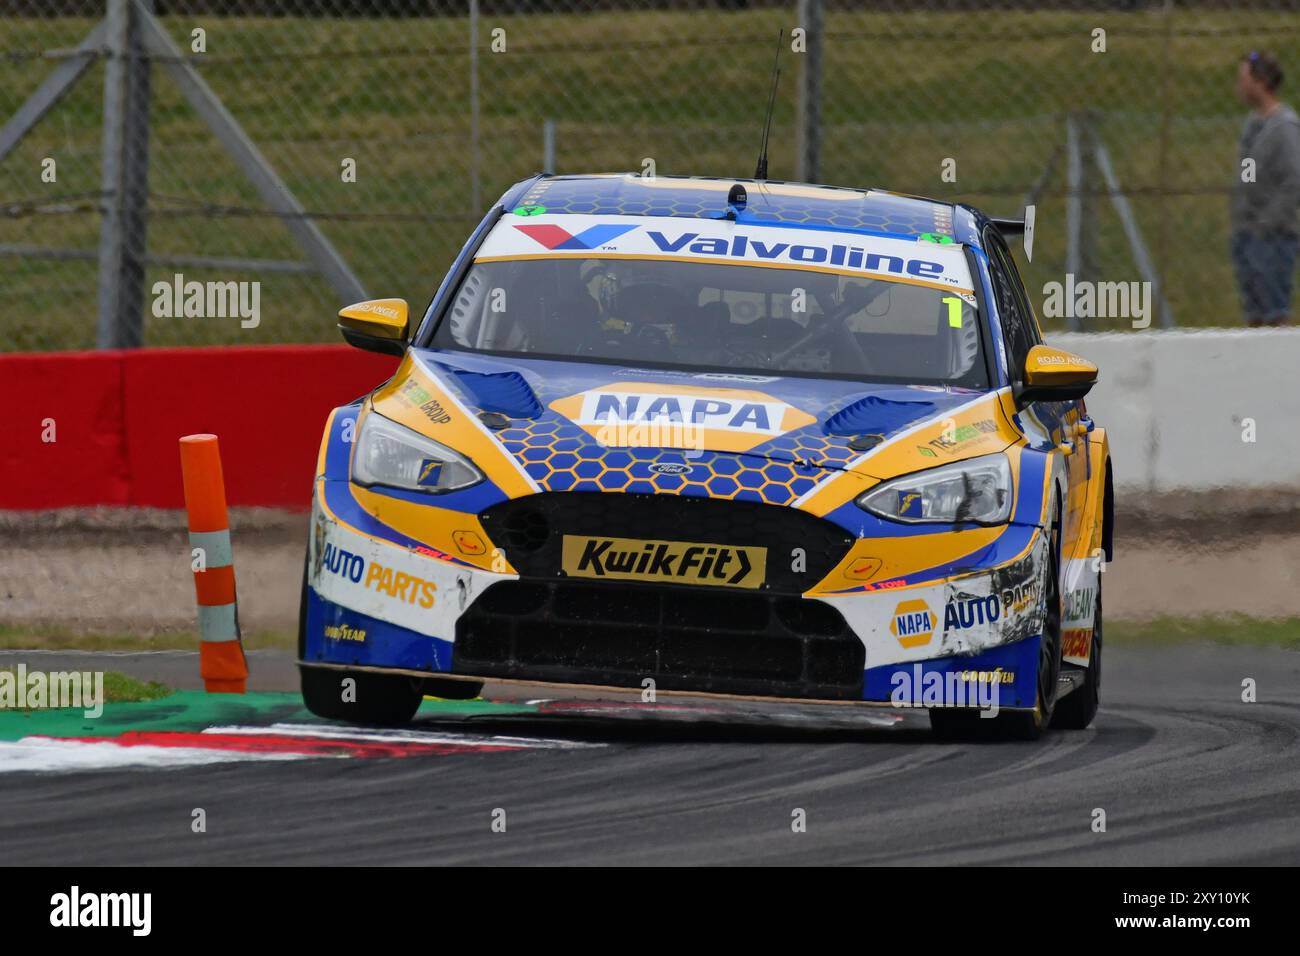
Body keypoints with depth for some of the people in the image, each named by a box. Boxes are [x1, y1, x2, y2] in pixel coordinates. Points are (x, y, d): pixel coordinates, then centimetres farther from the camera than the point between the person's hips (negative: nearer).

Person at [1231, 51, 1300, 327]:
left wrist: (1266, 224, -19)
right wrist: (1239, 226, 12)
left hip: (1272, 239, -9)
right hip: (1245, 236, 9)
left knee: (1275, 314, -9)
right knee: (1254, 313, 12)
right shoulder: (1253, 122, 13)